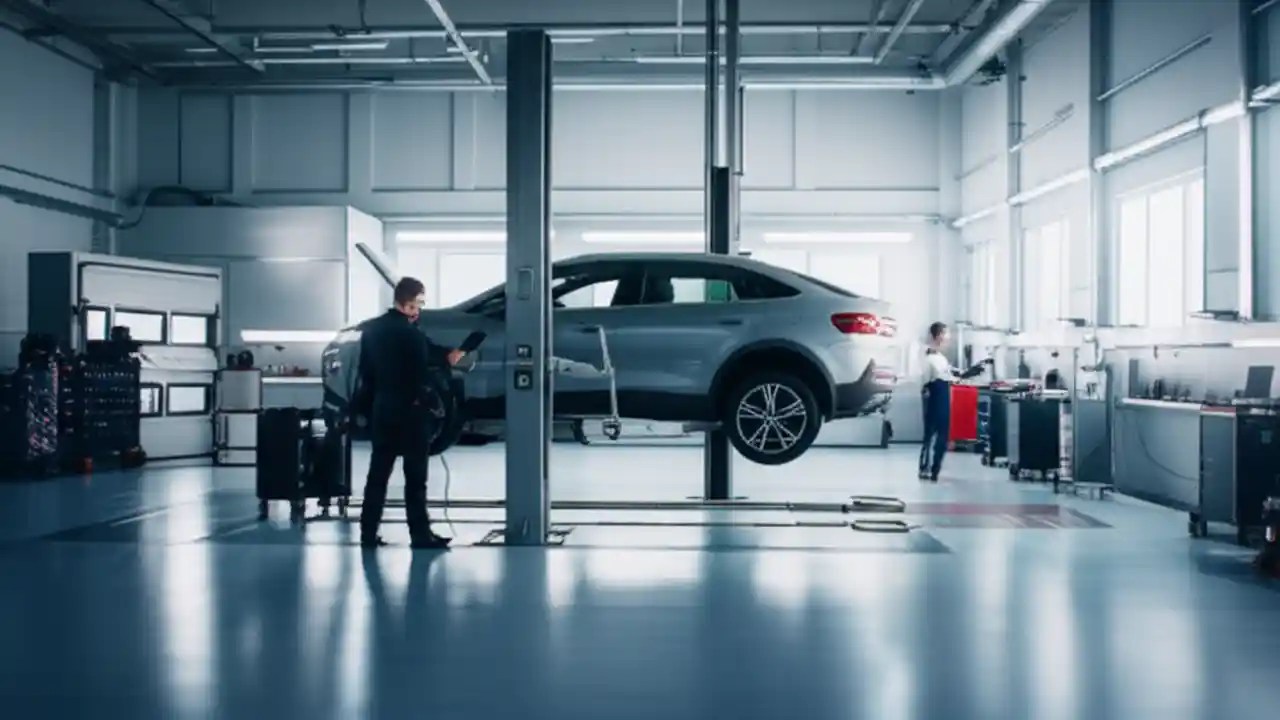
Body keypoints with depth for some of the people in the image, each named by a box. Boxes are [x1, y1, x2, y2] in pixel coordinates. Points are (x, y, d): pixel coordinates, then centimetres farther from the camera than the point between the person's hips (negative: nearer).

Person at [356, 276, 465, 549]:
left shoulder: (371, 329, 5)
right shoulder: (411, 333, -16)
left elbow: (365, 371, 11)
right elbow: (421, 375, -14)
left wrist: (367, 407, 17)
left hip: (382, 409, 6)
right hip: (410, 411, -6)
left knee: (378, 473, 10)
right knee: (415, 476, 0)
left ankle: (368, 533, 11)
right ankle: (420, 535, 3)